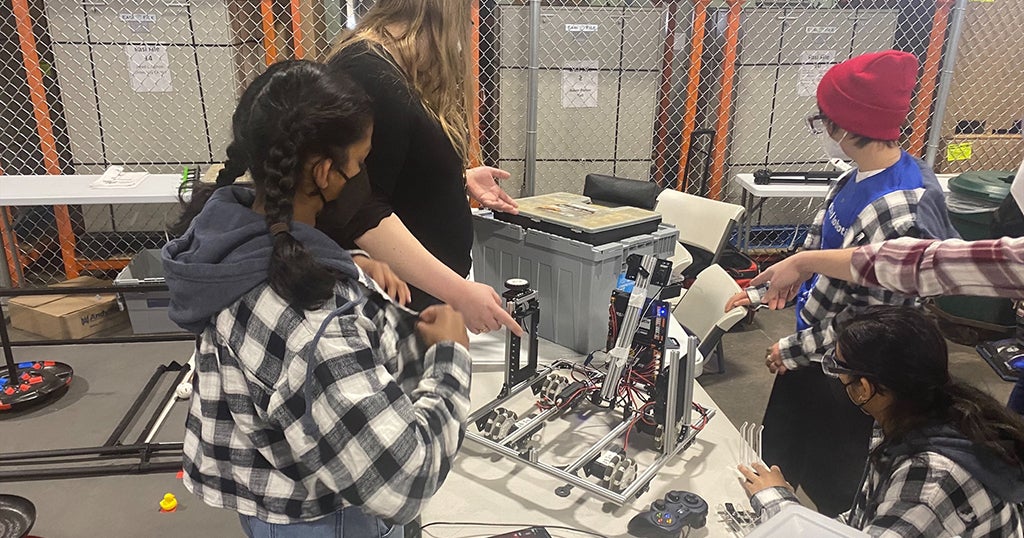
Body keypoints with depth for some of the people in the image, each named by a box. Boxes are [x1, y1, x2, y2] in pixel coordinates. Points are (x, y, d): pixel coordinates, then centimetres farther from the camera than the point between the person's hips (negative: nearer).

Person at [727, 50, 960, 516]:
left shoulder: (899, 214, -34)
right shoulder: (860, 178, -4)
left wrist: (794, 351, -15)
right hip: (815, 346, 9)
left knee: (831, 488, 18)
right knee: (779, 457, 29)